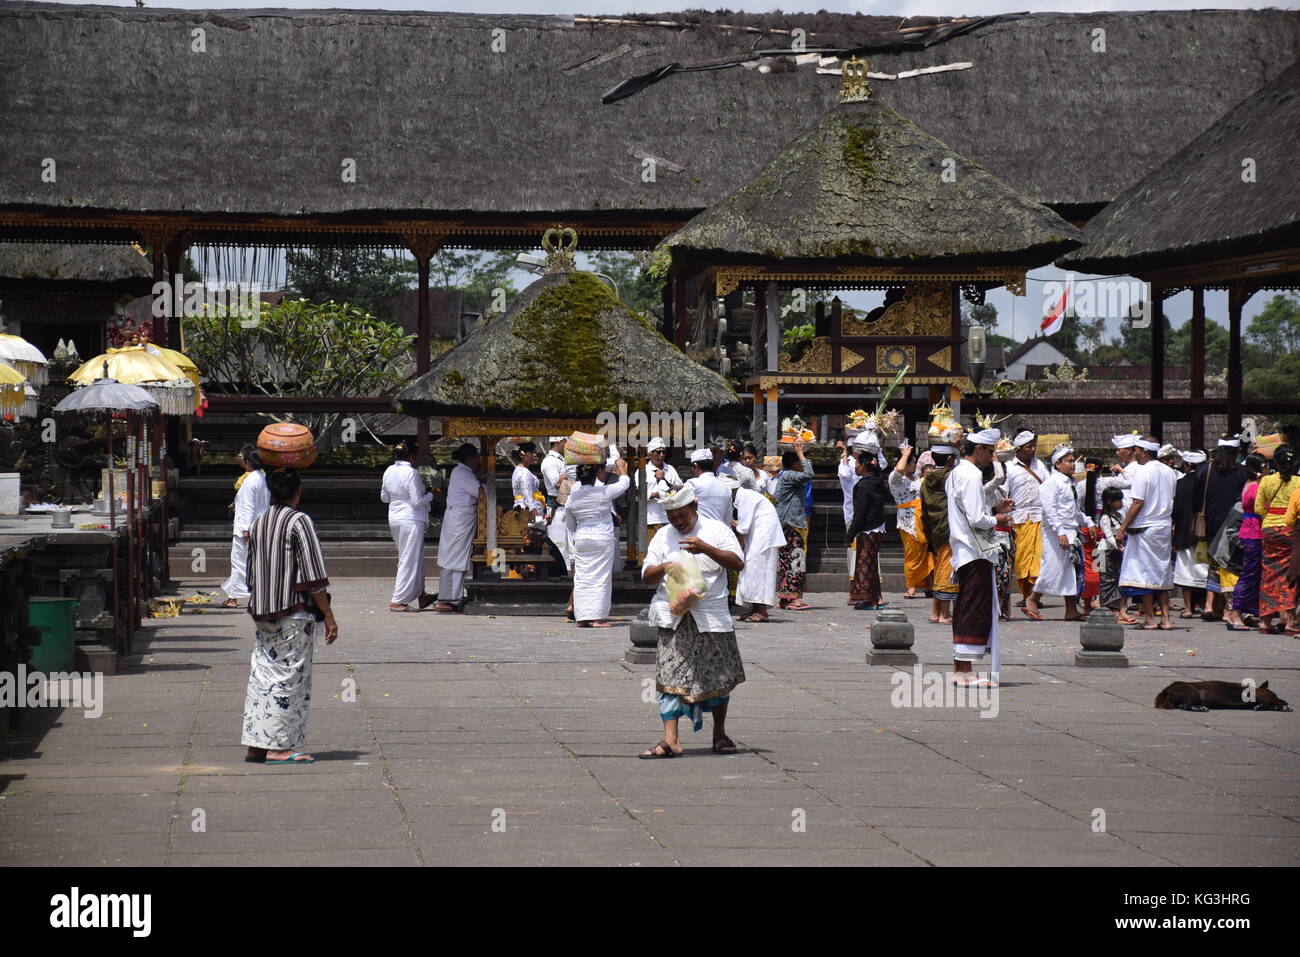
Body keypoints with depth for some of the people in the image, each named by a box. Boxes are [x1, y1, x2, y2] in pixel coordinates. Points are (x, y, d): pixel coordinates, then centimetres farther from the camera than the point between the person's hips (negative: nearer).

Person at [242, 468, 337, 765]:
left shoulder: (257, 524, 10)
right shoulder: (299, 522, -12)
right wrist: (328, 616, -9)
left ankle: (257, 743, 11)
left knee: (262, 674, 10)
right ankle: (279, 746, -3)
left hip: (263, 614, 7)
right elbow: (313, 576, -14)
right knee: (289, 677, -3)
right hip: (294, 613, -7)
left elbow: (252, 575, 16)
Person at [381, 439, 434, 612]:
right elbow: (417, 502, -18)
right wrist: (430, 495, -2)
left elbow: (384, 497, 16)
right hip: (411, 520, -8)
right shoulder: (411, 473, -18)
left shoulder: (389, 471, 5)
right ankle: (397, 601, 0)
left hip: (394, 519, 8)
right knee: (409, 560, 0)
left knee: (416, 558, 19)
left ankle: (421, 595, 28)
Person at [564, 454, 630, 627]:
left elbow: (570, 524, 12)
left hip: (581, 539, 4)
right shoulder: (603, 492, -11)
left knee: (582, 578, 8)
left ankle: (581, 618, 8)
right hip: (603, 538, -4)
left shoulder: (572, 497, 2)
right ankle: (598, 618, -3)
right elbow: (623, 484, 6)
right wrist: (621, 468, 25)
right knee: (601, 577, 0)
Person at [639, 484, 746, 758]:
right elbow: (647, 576, 10)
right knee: (670, 676, -10)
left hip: (711, 615, -1)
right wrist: (662, 568, -13)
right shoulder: (663, 536, 12)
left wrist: (706, 549, -22)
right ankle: (670, 740, -14)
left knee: (719, 676, 8)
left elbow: (738, 564, -9)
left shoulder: (716, 530, 3)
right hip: (673, 619, 1)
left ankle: (720, 734, 25)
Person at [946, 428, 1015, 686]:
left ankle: (958, 669, 16)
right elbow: (976, 520, -21)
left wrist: (995, 509, 15)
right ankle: (965, 672, -8)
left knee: (965, 610, 13)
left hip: (962, 550, 10)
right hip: (975, 551, -10)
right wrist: (997, 520, -4)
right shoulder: (971, 476, -15)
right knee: (977, 610, -7)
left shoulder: (956, 473, 15)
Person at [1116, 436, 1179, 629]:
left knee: (1143, 573, -1)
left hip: (1145, 528, -7)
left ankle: (1150, 619, -3)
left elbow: (1137, 503, -16)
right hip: (1165, 528, 7)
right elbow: (1174, 502, 13)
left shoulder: (1142, 471, -13)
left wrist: (1122, 529, -13)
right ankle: (1165, 619, 8)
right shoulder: (1170, 472, 10)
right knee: (1163, 574, 12)